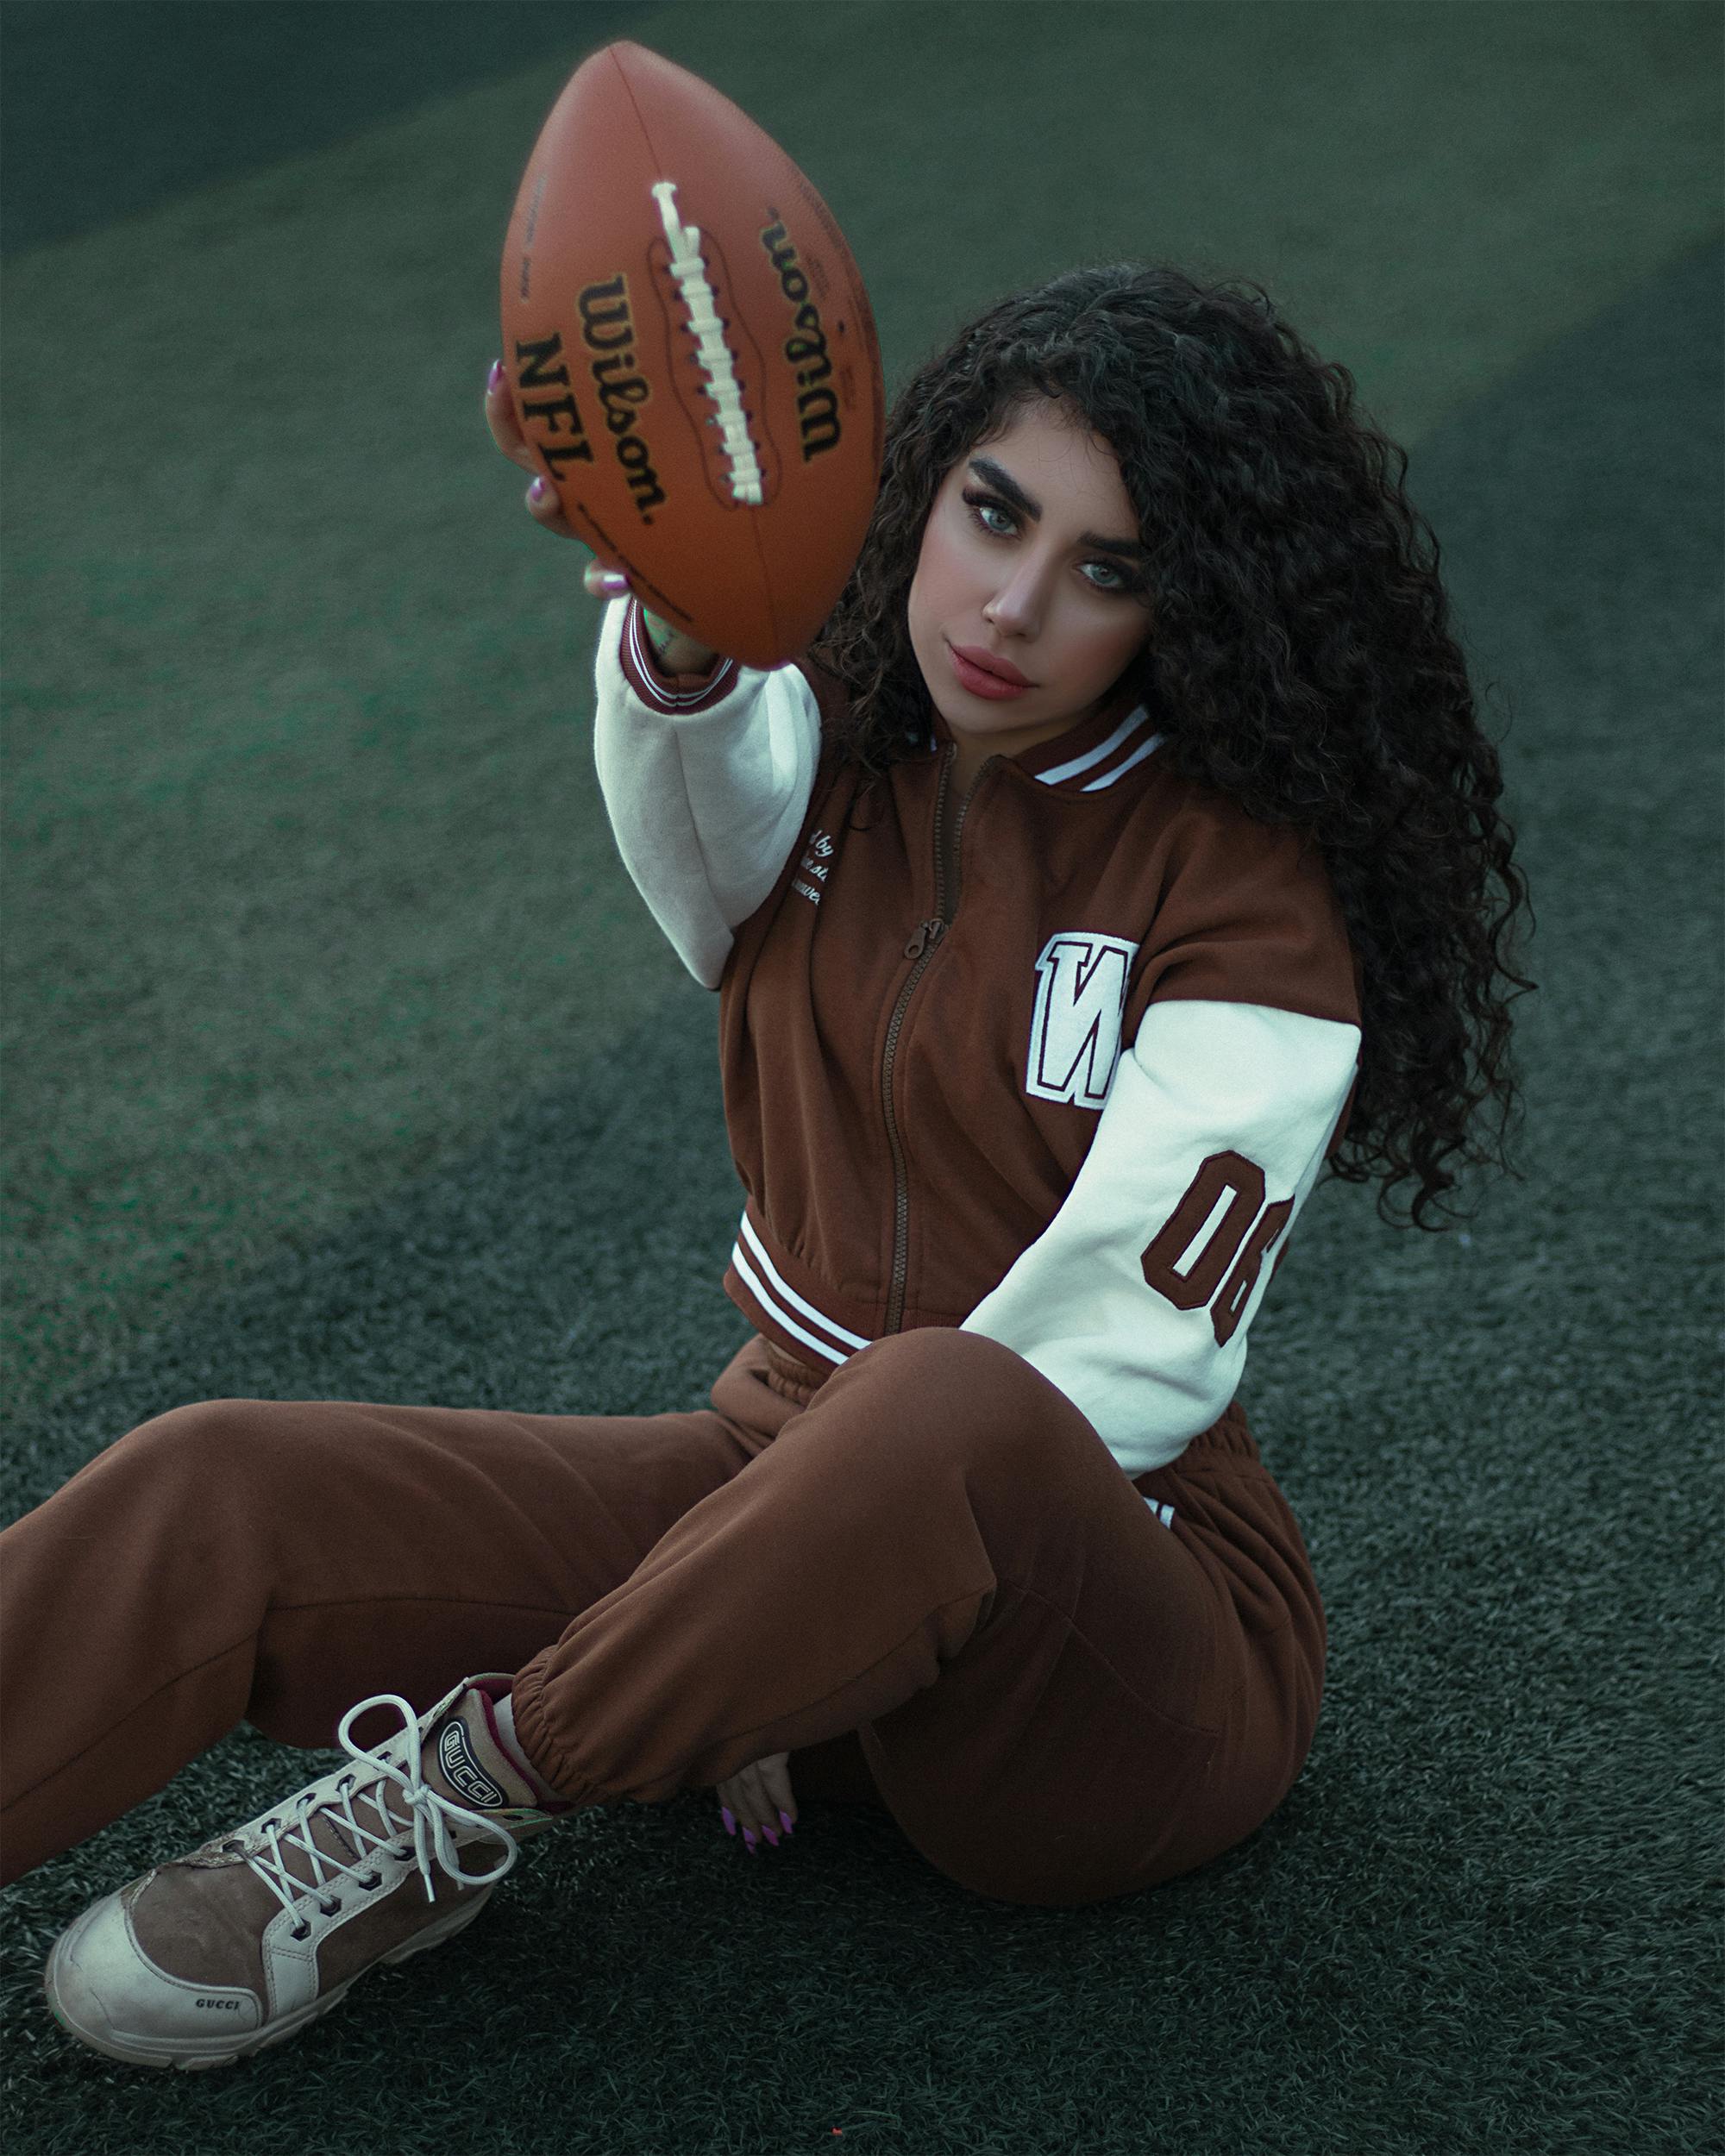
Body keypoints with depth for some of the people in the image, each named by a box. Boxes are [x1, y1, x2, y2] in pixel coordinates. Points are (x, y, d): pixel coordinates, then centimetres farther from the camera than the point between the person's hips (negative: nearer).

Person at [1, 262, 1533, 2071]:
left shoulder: (1248, 893, -10)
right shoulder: (826, 737, 2)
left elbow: (1128, 1360, -15)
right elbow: (698, 804, -24)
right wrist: (672, 611, -47)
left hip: (1119, 1614, -4)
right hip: (787, 1477, 5)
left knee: (936, 1419, -41)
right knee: (206, 1496, -17)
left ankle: (469, 1788, -22)